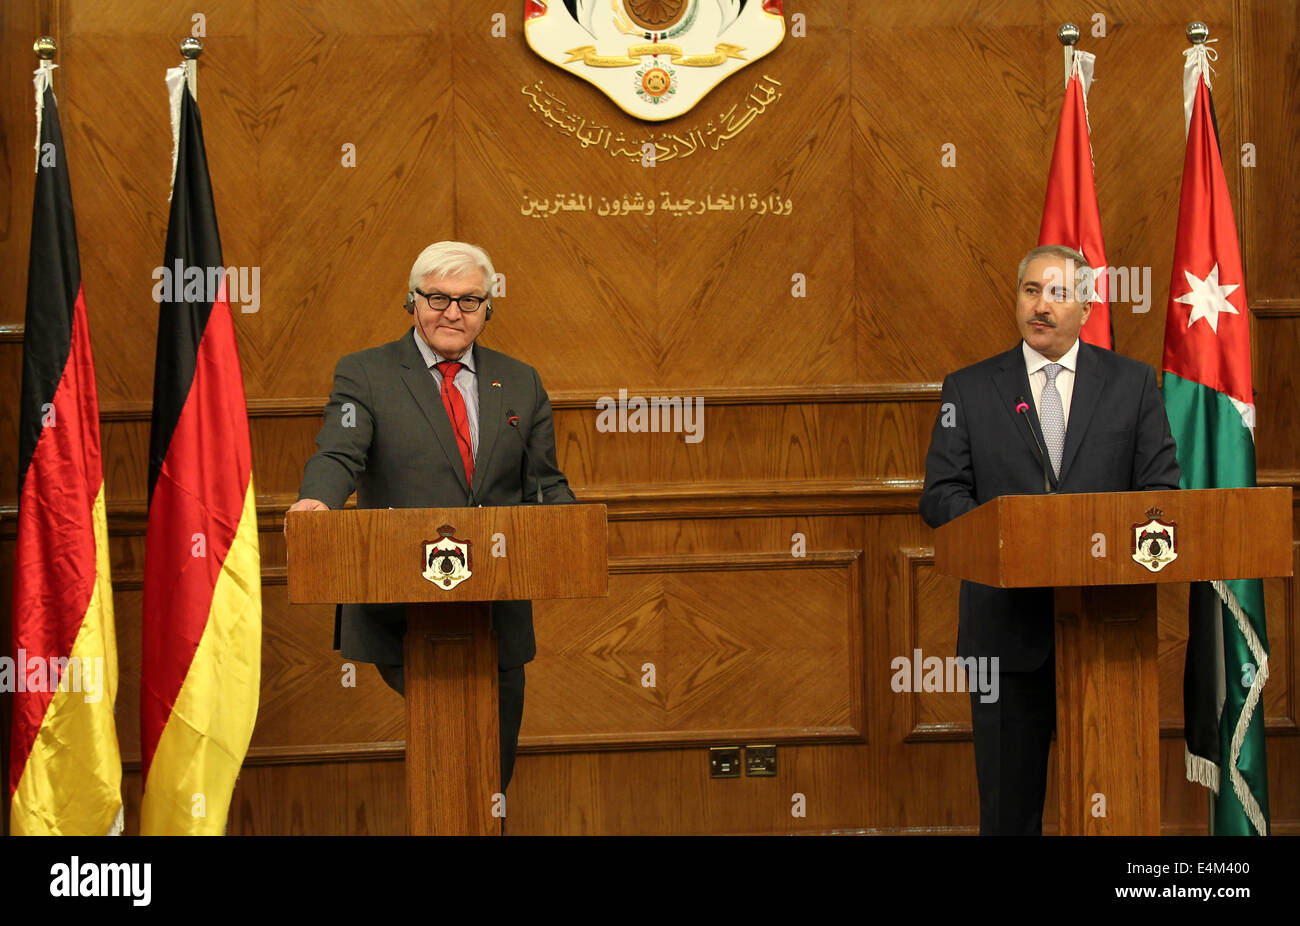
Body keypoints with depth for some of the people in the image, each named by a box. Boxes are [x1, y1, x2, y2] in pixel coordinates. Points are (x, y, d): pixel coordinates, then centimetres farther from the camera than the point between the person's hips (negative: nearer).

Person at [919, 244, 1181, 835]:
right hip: (1008, 626, 0)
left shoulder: (1132, 383, 8)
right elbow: (940, 496, 2)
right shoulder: (969, 390, 7)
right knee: (1008, 802, 5)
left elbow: (1162, 491, 4)